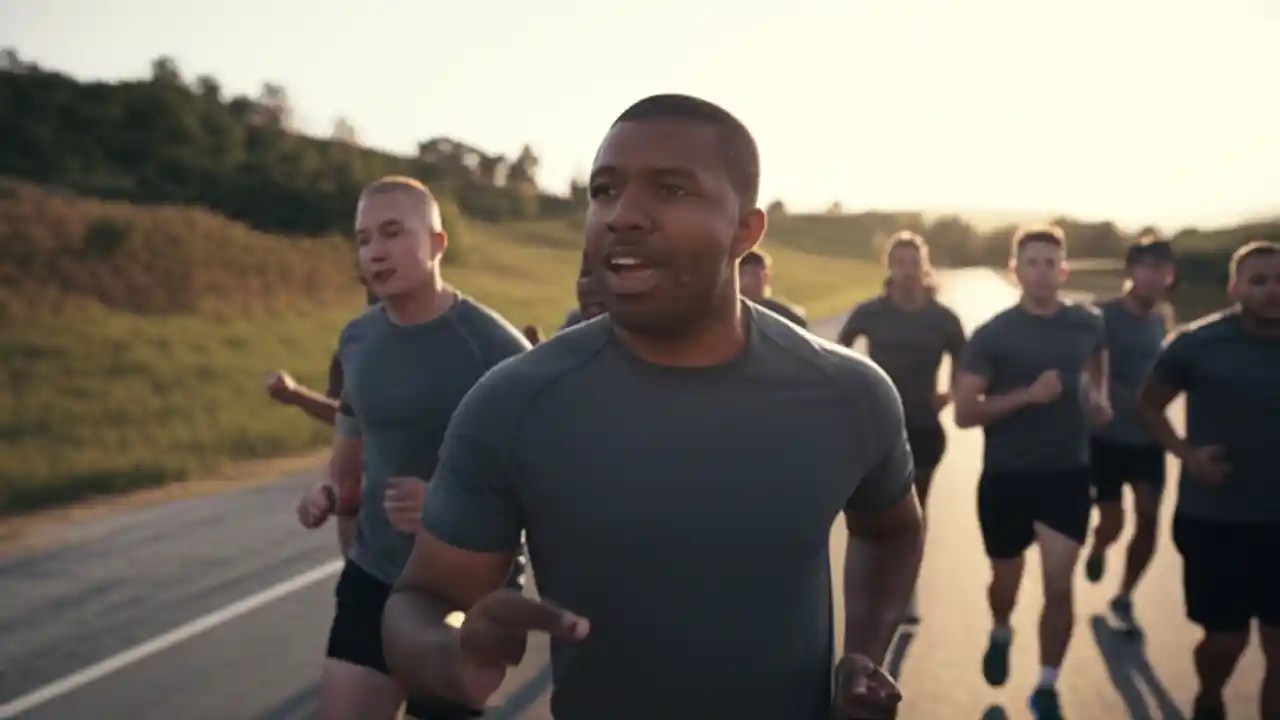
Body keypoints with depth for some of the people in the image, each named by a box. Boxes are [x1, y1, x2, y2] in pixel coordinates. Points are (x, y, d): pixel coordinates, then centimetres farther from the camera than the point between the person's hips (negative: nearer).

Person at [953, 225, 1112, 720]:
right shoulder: (992, 335, -12)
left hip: (1068, 475, 1)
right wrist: (1028, 394, -25)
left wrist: (1099, 396, 7)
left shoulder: (1087, 325, -2)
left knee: (1058, 586, -5)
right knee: (1006, 581, 16)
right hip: (1006, 477, -1)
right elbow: (964, 413, -14)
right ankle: (1000, 636, 49)